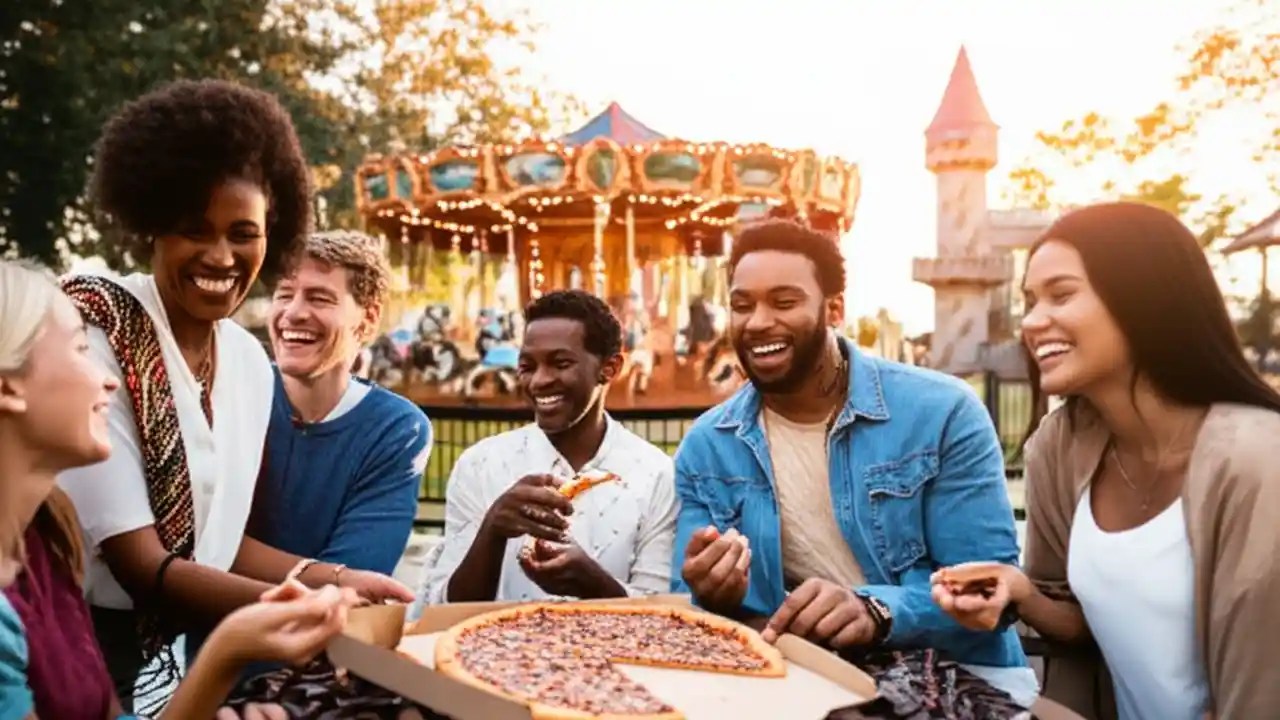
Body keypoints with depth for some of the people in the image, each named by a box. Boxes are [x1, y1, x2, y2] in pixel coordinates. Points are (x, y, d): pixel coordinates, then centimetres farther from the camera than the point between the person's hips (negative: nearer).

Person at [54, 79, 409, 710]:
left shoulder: (251, 362, 2)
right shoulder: (91, 334, -18)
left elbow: (216, 539, 7)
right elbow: (141, 569, -19)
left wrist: (335, 579, -7)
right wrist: (315, 605, -24)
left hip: (178, 655, 6)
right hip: (74, 648, -6)